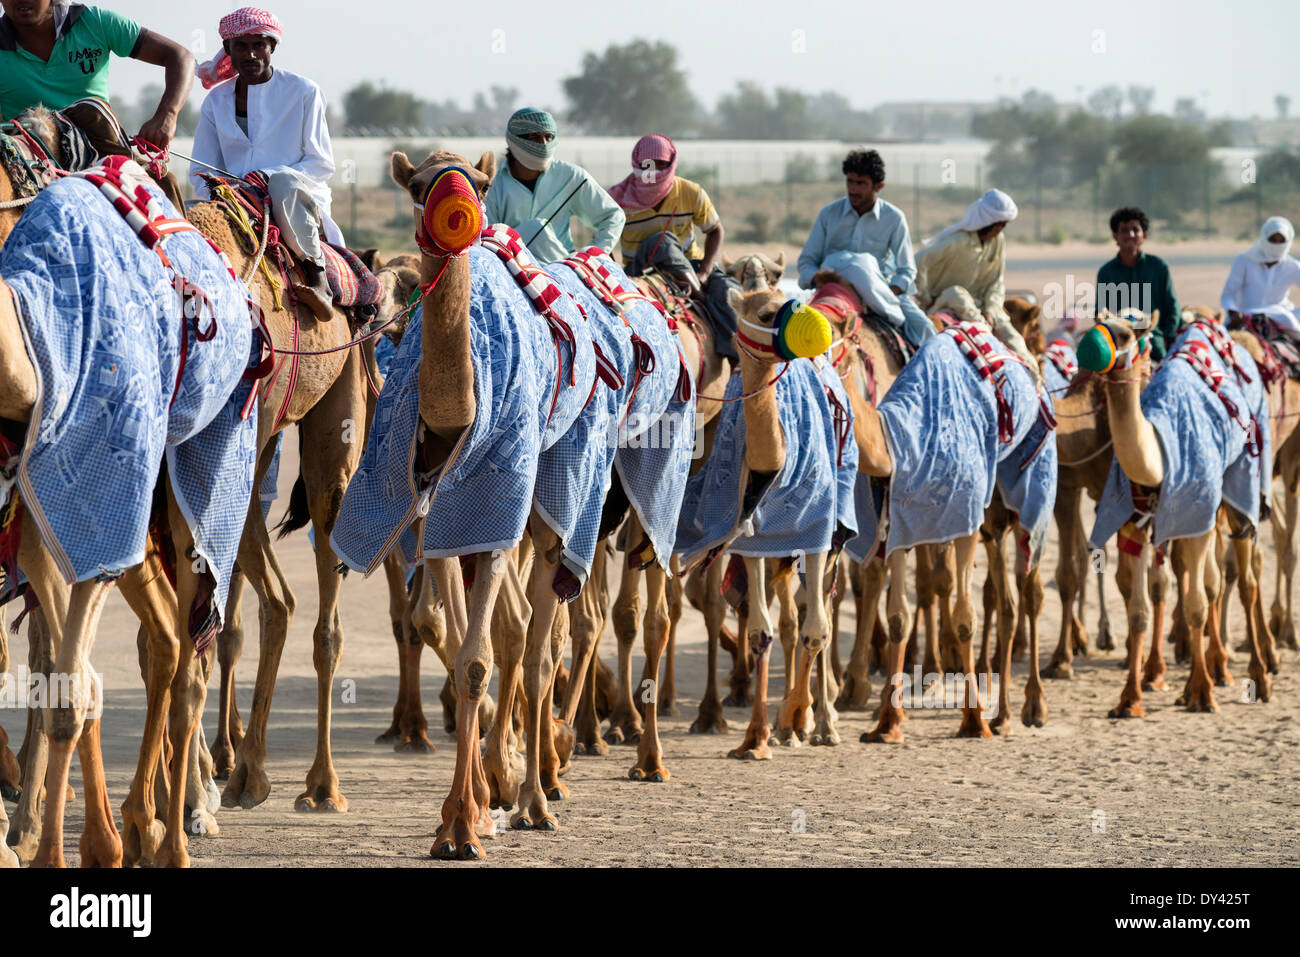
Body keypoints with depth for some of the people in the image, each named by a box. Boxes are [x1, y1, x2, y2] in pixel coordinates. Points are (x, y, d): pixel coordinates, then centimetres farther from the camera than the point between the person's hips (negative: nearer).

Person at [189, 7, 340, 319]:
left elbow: (322, 163, 2)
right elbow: (201, 171, 15)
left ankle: (318, 279, -33)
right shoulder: (216, 101, 14)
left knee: (284, 182, -40)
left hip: (298, 199, -3)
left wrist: (270, 178, -15)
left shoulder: (302, 92, 5)